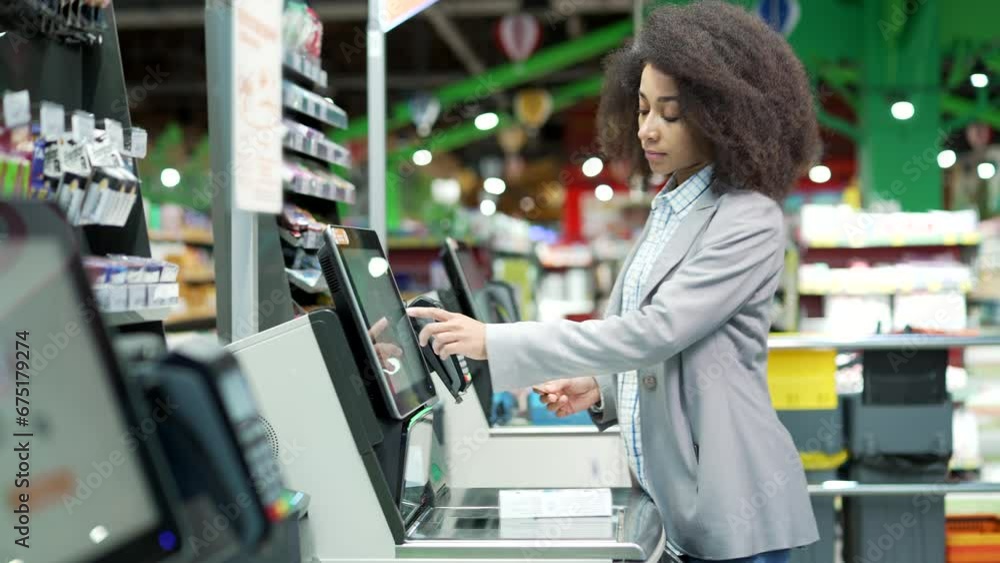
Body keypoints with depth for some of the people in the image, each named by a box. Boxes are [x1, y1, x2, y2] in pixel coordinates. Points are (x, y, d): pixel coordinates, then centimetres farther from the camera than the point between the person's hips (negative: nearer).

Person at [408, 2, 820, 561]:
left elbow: (655, 331, -22)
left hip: (730, 511, -8)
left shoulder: (749, 221, -14)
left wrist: (496, 342, -23)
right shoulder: (670, 210, 14)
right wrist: (601, 386, 1)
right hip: (669, 499, 8)